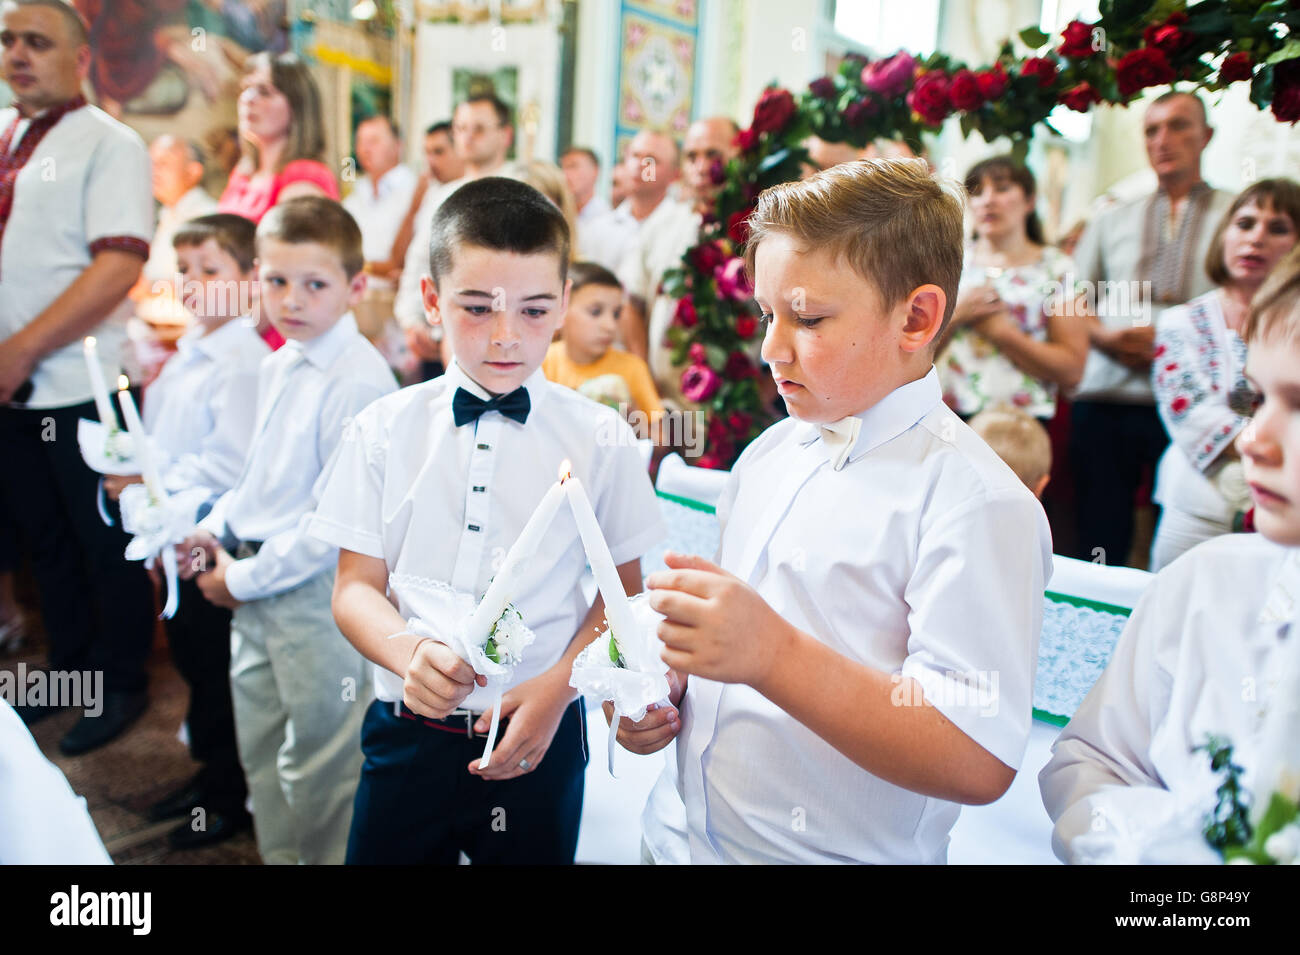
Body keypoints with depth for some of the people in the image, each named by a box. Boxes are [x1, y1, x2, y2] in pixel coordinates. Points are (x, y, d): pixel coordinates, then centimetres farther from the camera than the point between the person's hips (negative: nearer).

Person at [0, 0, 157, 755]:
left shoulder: (109, 144, -7)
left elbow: (119, 266, -18)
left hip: (80, 387, -6)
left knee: (106, 545, 5)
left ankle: (122, 684, 21)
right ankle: (69, 667, 33)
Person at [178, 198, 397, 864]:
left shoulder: (359, 379, -20)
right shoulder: (277, 366, 8)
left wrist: (246, 577, -16)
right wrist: (214, 530, 5)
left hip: (320, 591, -9)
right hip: (255, 589, 9)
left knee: (320, 763, 9)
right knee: (260, 749, 23)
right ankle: (278, 854, 42)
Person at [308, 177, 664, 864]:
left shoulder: (599, 439, -4)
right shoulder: (383, 433, -1)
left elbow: (622, 593, 2)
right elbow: (355, 587, 1)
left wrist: (557, 686, -12)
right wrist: (407, 651, -19)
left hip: (539, 737, -1)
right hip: (407, 730, 1)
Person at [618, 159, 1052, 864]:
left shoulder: (973, 501, -20)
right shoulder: (768, 455, 3)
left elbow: (977, 762, -26)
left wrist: (772, 655, -33)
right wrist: (666, 687, -5)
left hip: (839, 851, -6)